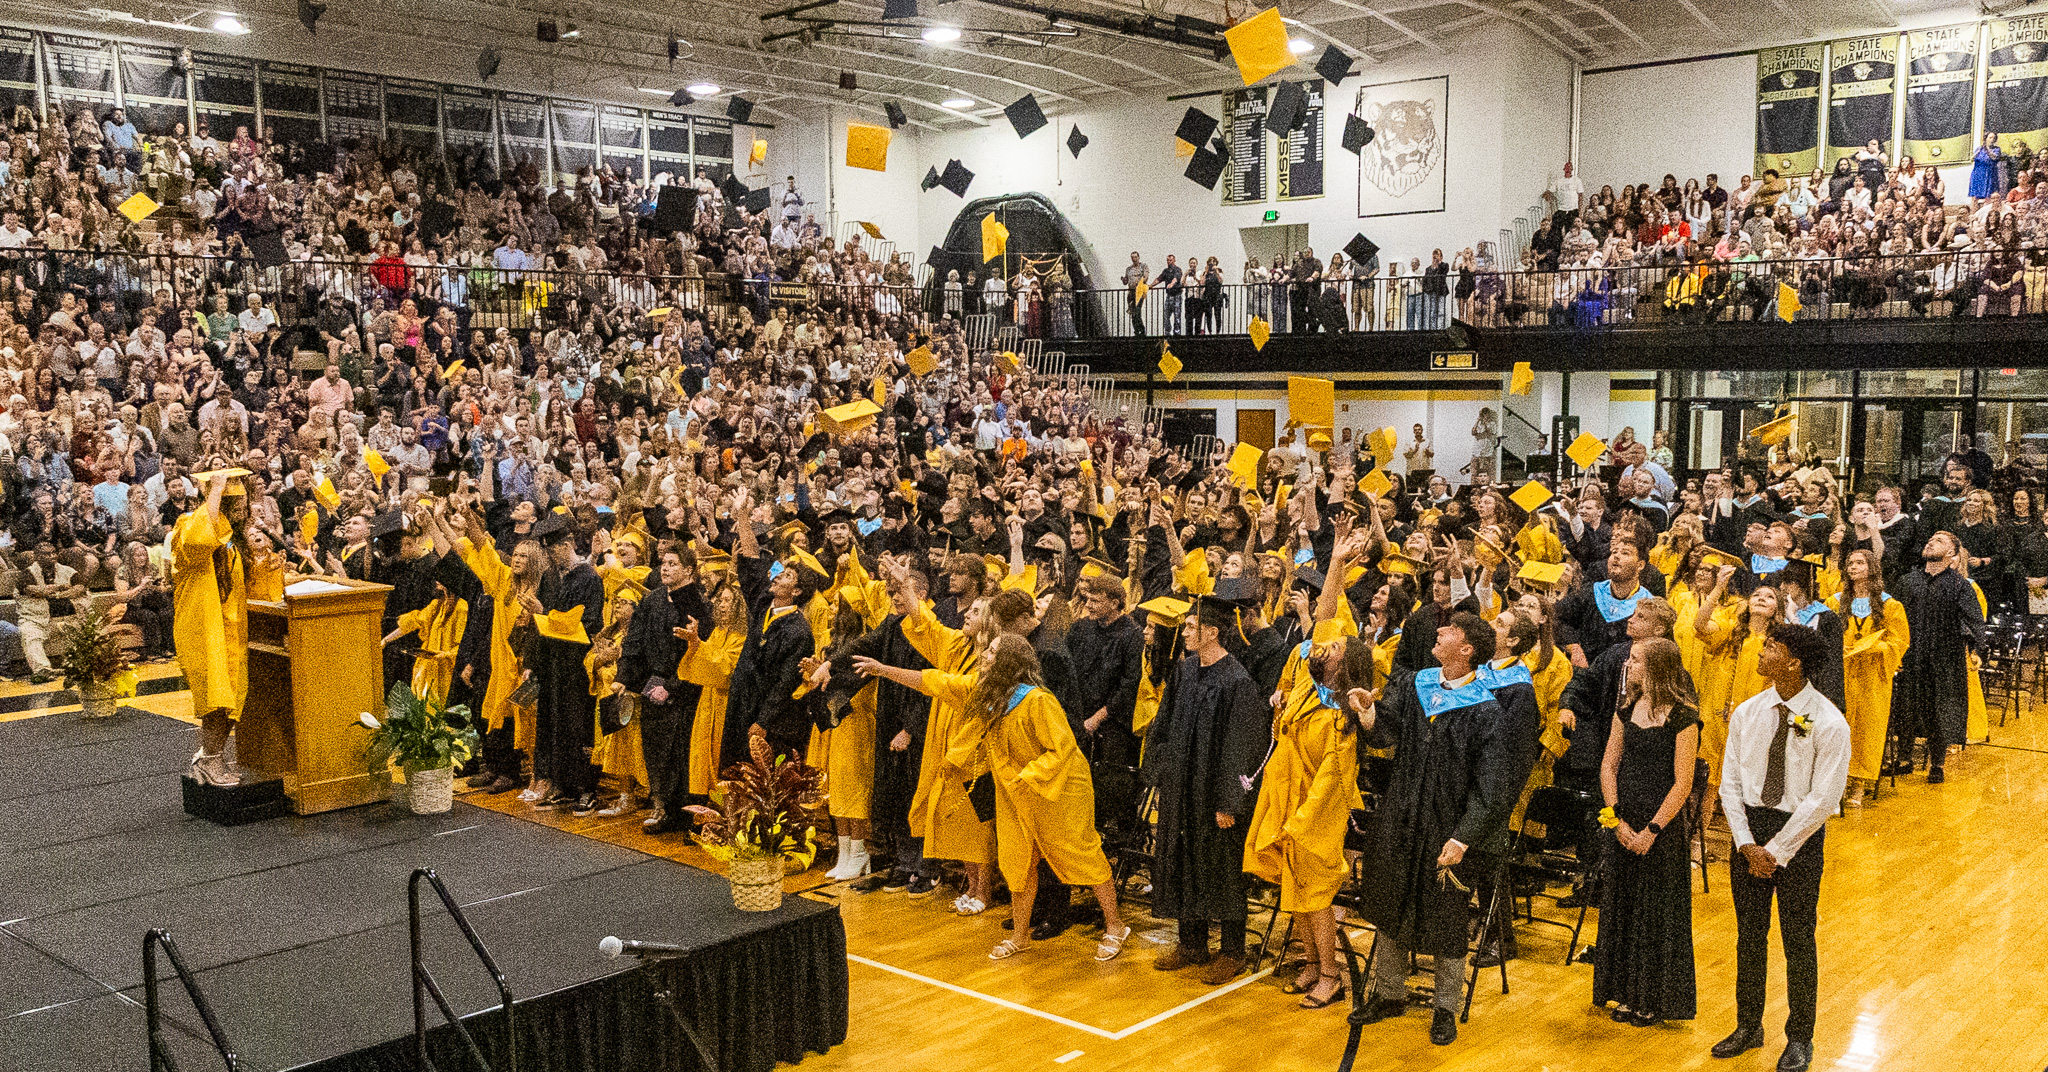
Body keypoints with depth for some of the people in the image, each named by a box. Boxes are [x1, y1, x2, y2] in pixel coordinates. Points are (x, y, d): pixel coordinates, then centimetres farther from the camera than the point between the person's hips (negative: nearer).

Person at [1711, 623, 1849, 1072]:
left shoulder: (1829, 724, -14)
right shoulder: (1746, 714, 0)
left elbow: (1821, 799, -15)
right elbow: (1730, 784, 2)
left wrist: (1776, 851, -15)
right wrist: (1748, 844, -8)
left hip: (1800, 833, -4)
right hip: (1749, 824, 4)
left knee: (1798, 938, 7)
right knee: (1749, 933, 13)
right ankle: (1748, 1027, 30)